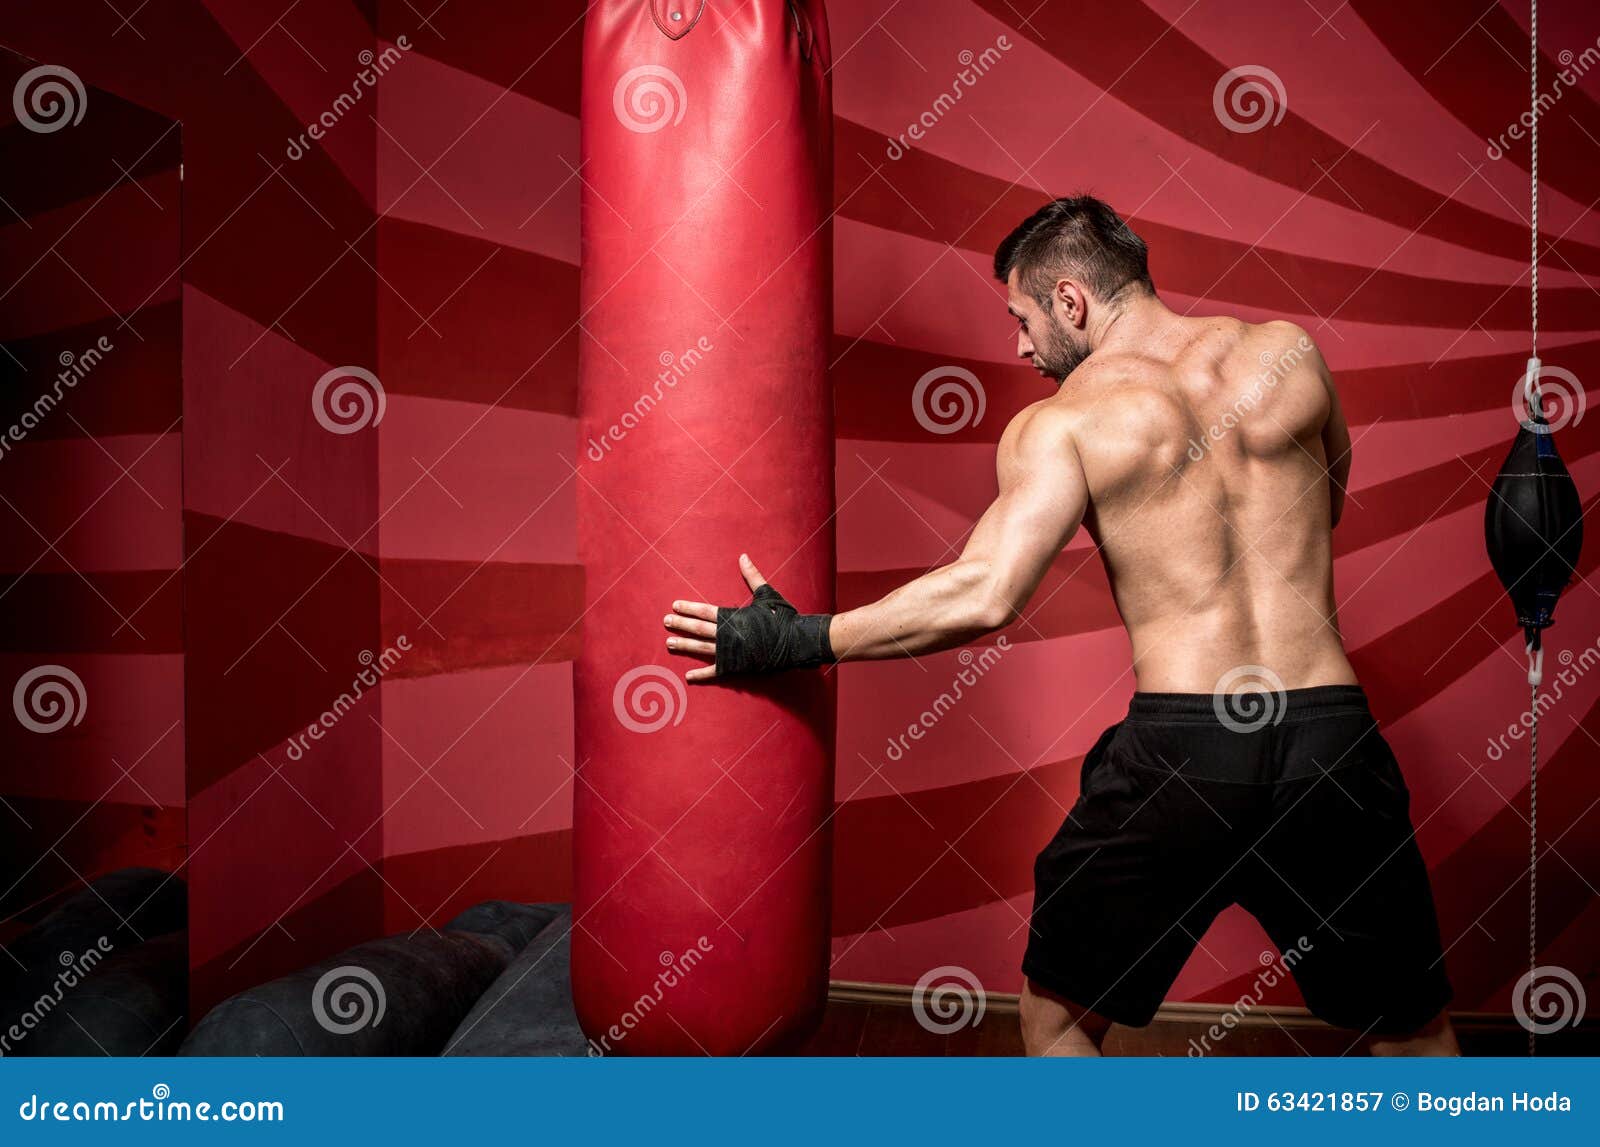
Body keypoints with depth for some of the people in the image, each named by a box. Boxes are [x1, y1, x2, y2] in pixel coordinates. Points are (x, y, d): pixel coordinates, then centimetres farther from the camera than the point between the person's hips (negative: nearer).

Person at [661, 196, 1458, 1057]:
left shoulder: (1059, 423, -5)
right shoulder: (1289, 351, 6)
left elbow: (984, 594, -19)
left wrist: (796, 641, -11)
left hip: (1178, 751, -3)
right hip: (1330, 736, 4)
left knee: (1058, 1018, 20)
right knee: (1413, 1031, 25)